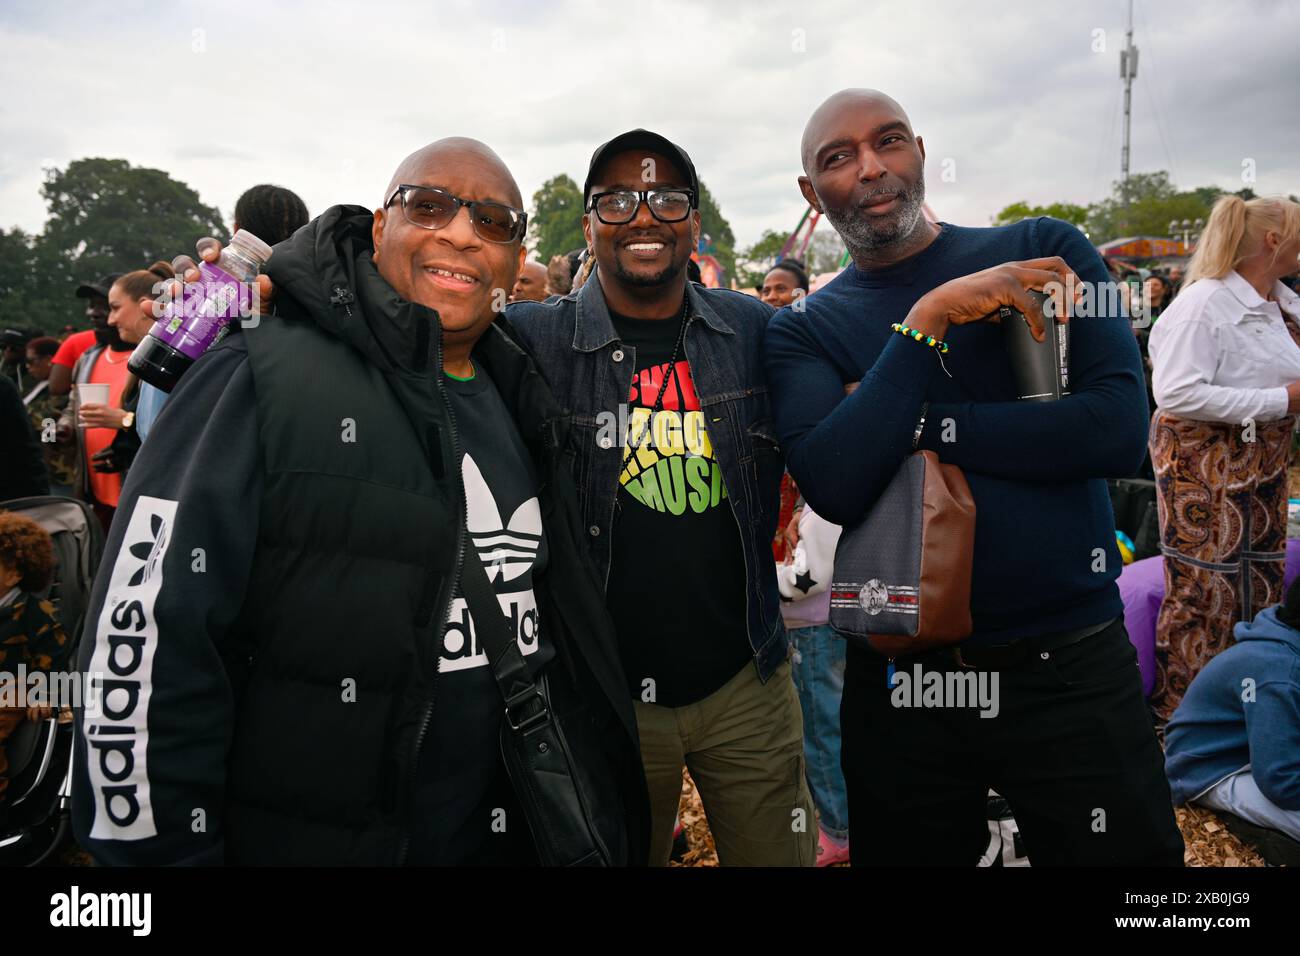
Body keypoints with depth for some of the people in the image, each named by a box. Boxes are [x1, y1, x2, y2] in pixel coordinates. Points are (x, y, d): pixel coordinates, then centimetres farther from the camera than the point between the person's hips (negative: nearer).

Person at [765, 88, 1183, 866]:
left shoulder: (1046, 252, -1)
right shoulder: (803, 331, 0)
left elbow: (1118, 429, -13)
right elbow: (834, 486, -17)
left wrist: (914, 424, -14)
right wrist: (926, 321, -21)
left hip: (1072, 664, 0)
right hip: (898, 680, 1)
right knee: (904, 850, 18)